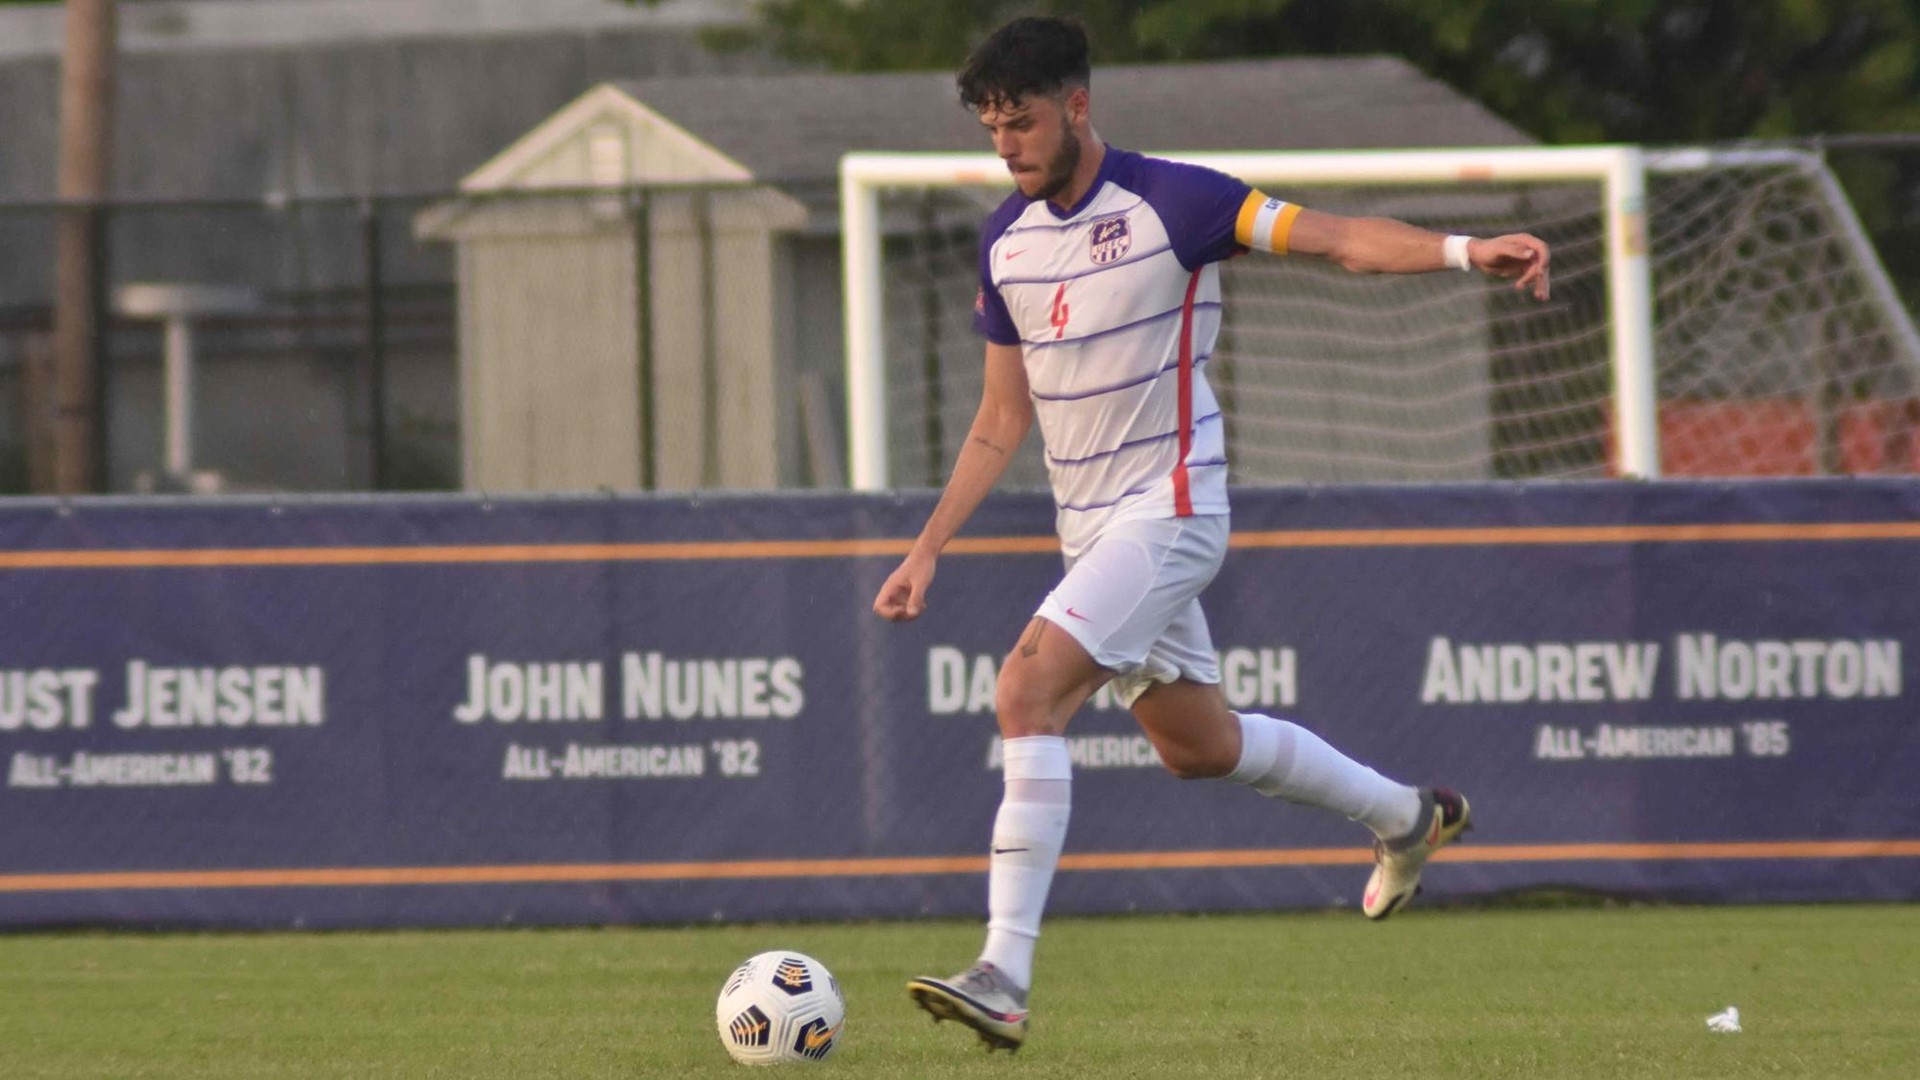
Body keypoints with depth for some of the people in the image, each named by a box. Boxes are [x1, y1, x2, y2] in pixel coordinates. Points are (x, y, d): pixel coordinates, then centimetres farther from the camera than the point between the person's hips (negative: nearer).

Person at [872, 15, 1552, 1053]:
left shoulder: (1168, 202, -13)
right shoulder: (1007, 240, 7)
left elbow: (1338, 237, -19)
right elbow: (1001, 420, 16)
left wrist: (1464, 251, -35)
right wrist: (927, 550, 11)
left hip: (1168, 508, -8)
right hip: (1089, 527, 8)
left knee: (1028, 690, -23)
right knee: (1196, 743, 19)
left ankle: (1005, 976, -26)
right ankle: (1406, 817, 43)